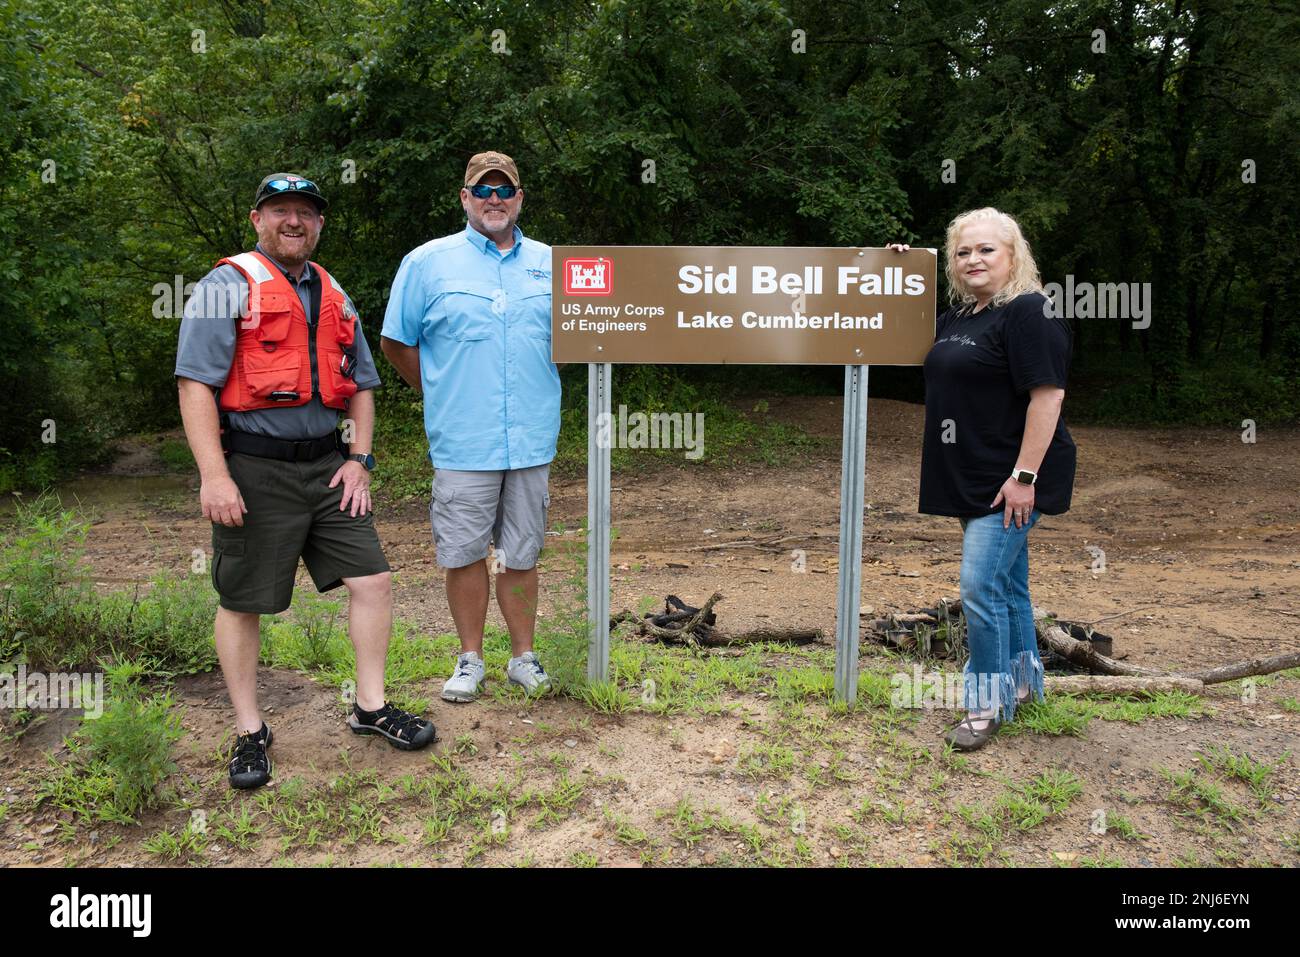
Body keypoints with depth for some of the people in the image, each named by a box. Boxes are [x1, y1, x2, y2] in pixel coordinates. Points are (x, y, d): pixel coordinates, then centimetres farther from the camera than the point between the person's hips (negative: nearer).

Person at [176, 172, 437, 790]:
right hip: (253, 471, -5)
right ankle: (249, 732, 21)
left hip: (326, 466, 6)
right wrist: (214, 476, -19)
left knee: (372, 581, 3)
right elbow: (195, 385, -11)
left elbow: (361, 385, 20)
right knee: (241, 602, 4)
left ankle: (371, 707, 20)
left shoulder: (334, 297, 16)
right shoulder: (227, 287, -3)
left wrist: (359, 458, 7)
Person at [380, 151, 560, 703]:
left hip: (531, 440, 2)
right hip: (462, 443, -2)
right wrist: (440, 394, 9)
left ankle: (523, 656, 24)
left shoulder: (552, 265, 10)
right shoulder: (427, 262, 3)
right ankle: (470, 658, 21)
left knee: (521, 554, 10)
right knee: (464, 553, 5)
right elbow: (396, 342, 8)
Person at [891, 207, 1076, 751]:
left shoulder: (1029, 312, -14)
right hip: (974, 479, 9)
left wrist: (1024, 476, -24)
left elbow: (1048, 395, -20)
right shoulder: (958, 315, 12)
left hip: (1011, 481, -9)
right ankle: (1023, 680, 33)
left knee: (981, 588, -10)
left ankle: (988, 704, 4)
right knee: (1007, 584, 18)